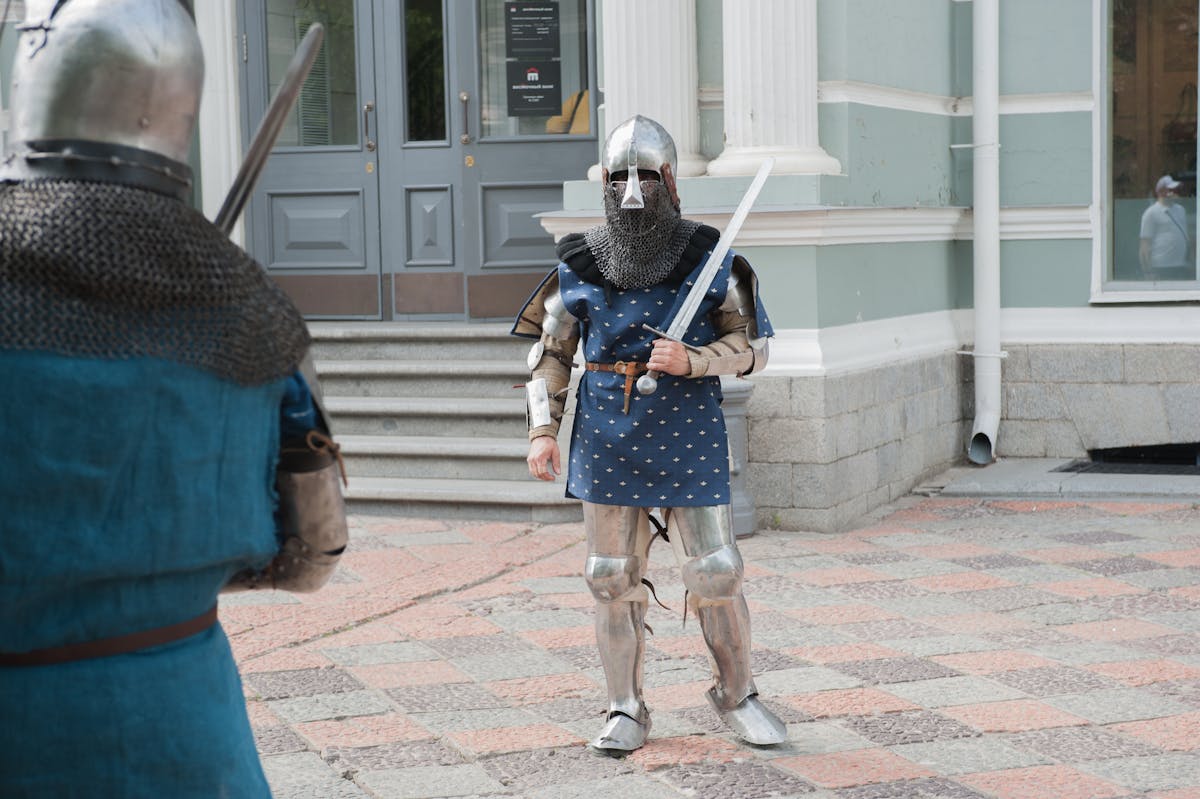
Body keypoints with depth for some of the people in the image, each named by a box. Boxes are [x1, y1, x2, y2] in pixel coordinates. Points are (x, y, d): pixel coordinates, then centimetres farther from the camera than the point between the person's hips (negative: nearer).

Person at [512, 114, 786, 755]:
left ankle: (736, 695, 23)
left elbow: (750, 345, 1)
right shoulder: (580, 267, 1)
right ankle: (625, 711, 20)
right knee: (612, 579, 5)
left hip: (688, 438, -1)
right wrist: (543, 431, -2)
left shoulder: (709, 259, -3)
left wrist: (692, 360, -17)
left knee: (715, 575, 1)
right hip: (609, 441, 1)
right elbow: (550, 353, 9)